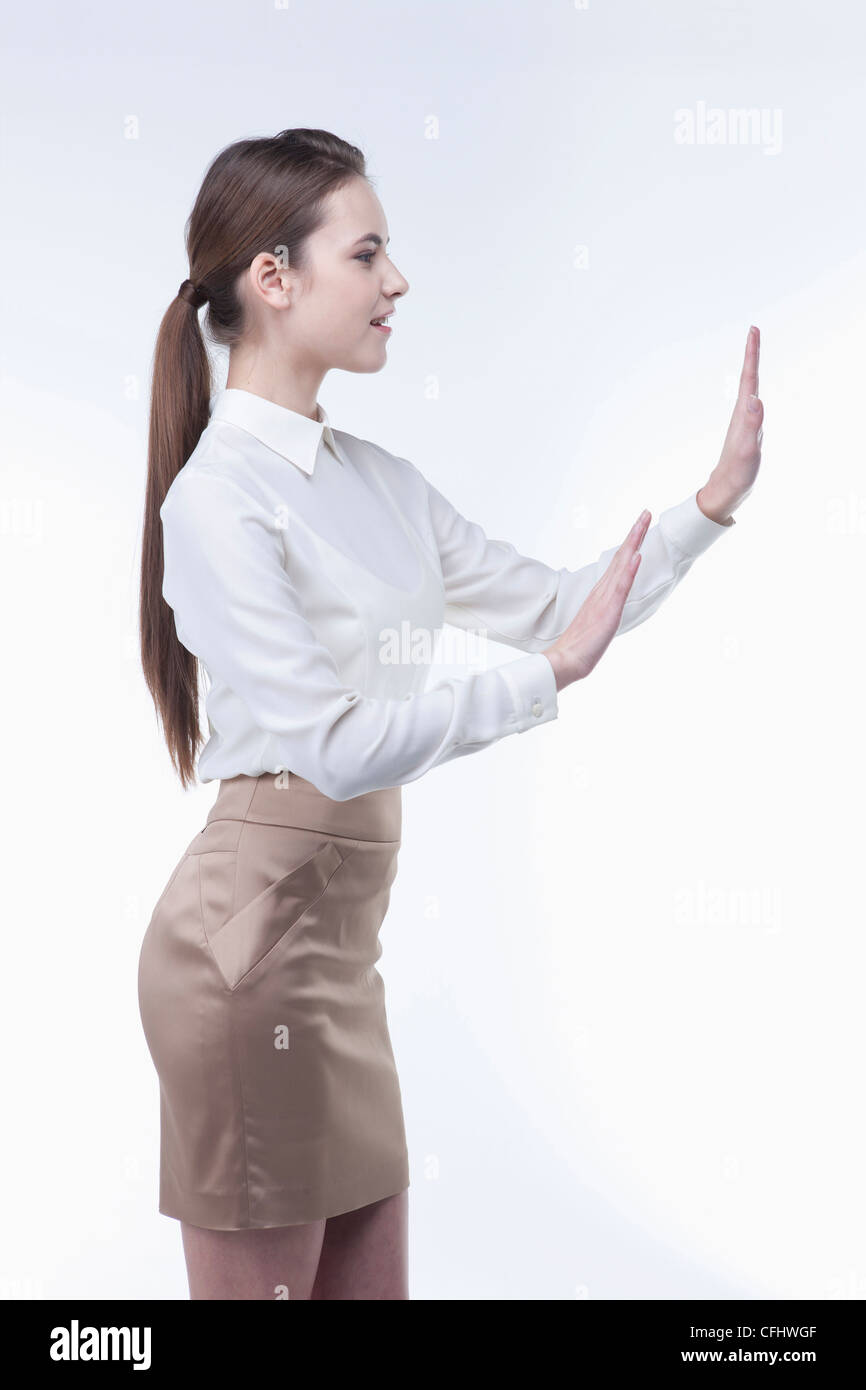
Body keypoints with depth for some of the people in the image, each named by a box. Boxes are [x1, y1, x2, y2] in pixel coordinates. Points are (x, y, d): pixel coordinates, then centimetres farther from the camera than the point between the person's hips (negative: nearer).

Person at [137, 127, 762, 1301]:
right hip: (252, 929, -8)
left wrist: (713, 501, 4)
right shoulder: (218, 496, -16)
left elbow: (554, 606, 12)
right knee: (261, 1280, 7)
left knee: (367, 1280, 18)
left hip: (342, 936, 8)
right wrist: (549, 676, -18)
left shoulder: (375, 480, 9)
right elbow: (334, 745, -23)